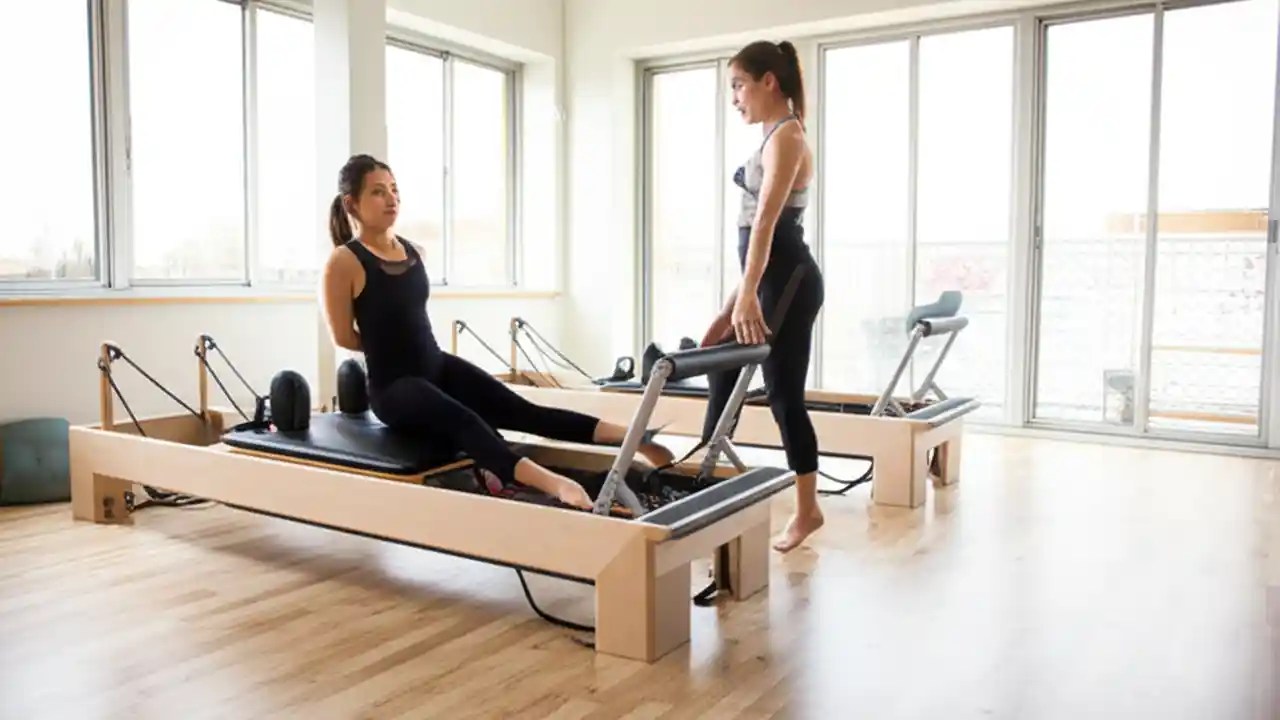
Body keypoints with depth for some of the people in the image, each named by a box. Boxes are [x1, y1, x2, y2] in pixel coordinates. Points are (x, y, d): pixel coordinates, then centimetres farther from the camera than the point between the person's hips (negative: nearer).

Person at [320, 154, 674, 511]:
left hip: (438, 365, 6)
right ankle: (552, 484, -57)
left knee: (517, 409, -10)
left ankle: (633, 438, -25)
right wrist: (382, 344, 8)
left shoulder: (414, 252, 9)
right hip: (394, 386, -6)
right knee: (463, 422, -34)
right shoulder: (344, 263, -12)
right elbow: (344, 337, -5)